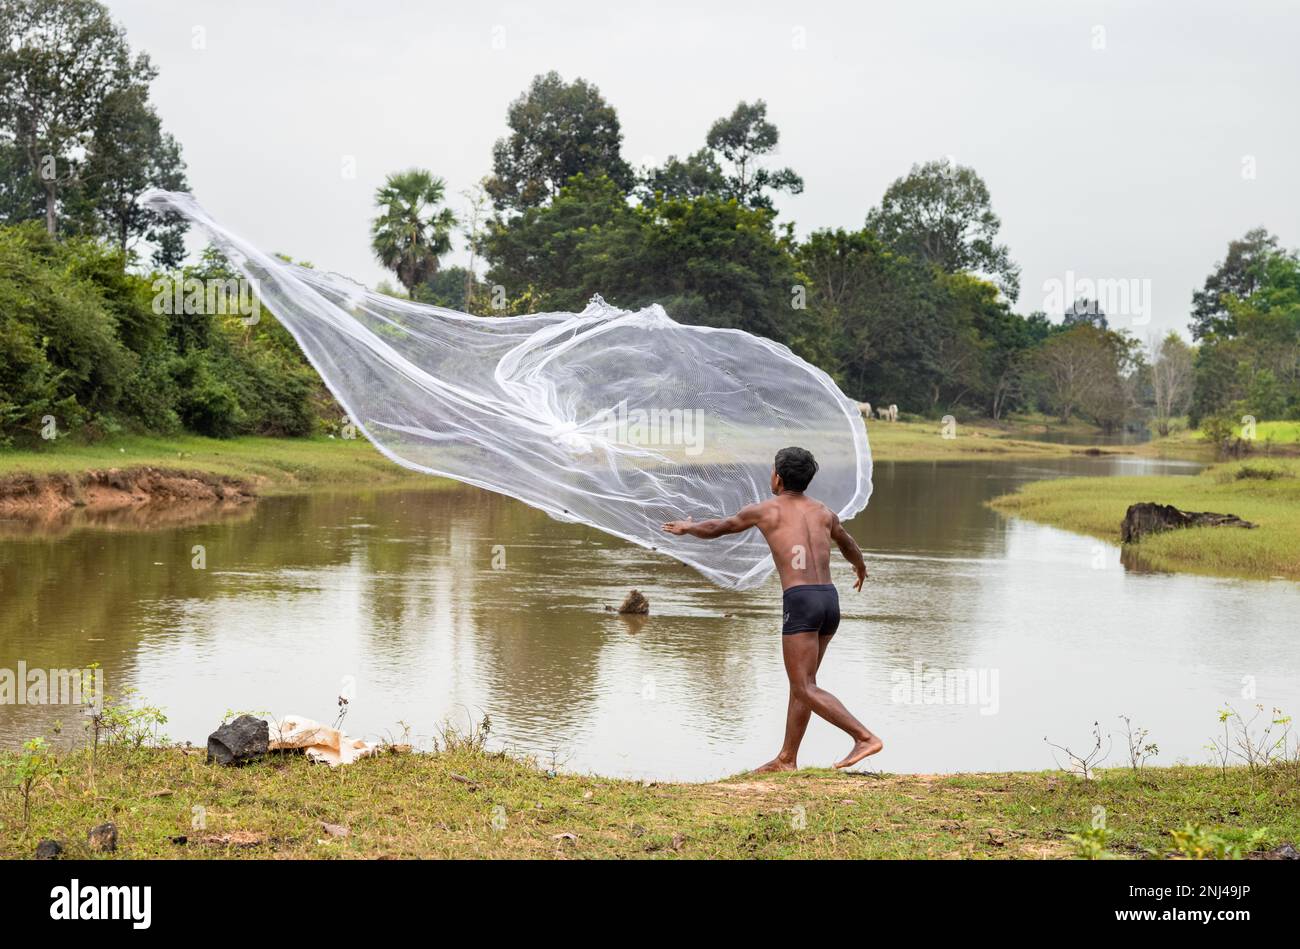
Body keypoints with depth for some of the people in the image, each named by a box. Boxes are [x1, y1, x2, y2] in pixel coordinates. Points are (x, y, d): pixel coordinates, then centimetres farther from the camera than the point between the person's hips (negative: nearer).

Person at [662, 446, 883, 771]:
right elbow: (849, 546, 40)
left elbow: (715, 528, 23)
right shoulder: (823, 512, 19)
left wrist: (687, 528, 45)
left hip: (800, 601, -6)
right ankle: (786, 759, 19)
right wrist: (861, 569, 63)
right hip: (830, 600, 6)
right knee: (801, 683, 15)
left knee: (805, 689, -6)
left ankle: (865, 737, -18)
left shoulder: (765, 510, 7)